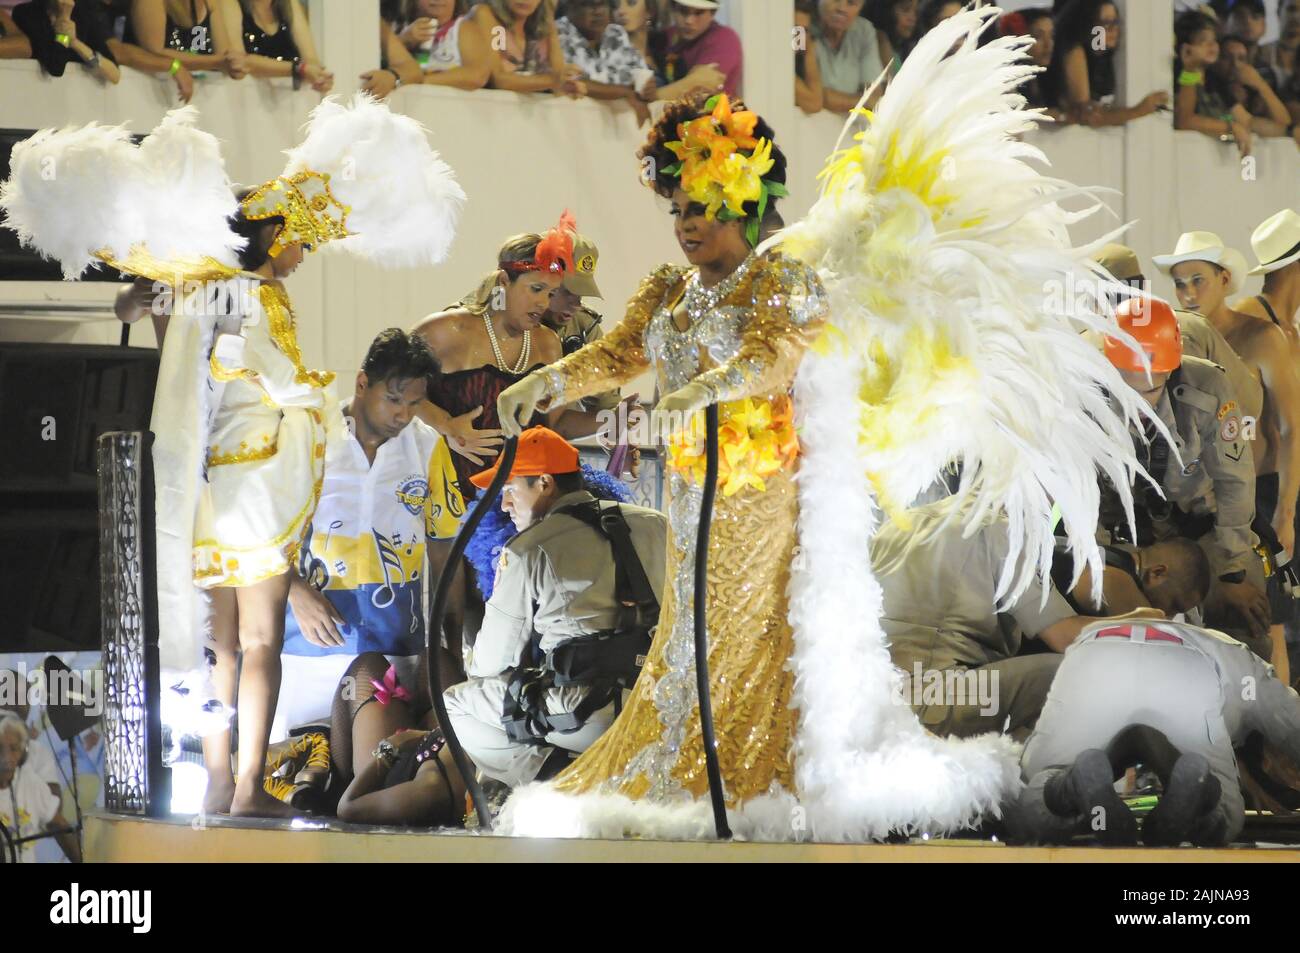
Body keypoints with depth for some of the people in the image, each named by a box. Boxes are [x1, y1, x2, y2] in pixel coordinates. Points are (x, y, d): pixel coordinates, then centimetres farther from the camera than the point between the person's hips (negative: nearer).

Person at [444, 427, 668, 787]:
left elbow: (493, 662, 4)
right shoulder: (652, 525, 10)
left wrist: (471, 660, 29)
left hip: (587, 717, -6)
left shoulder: (528, 552, -4)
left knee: (454, 705, 15)